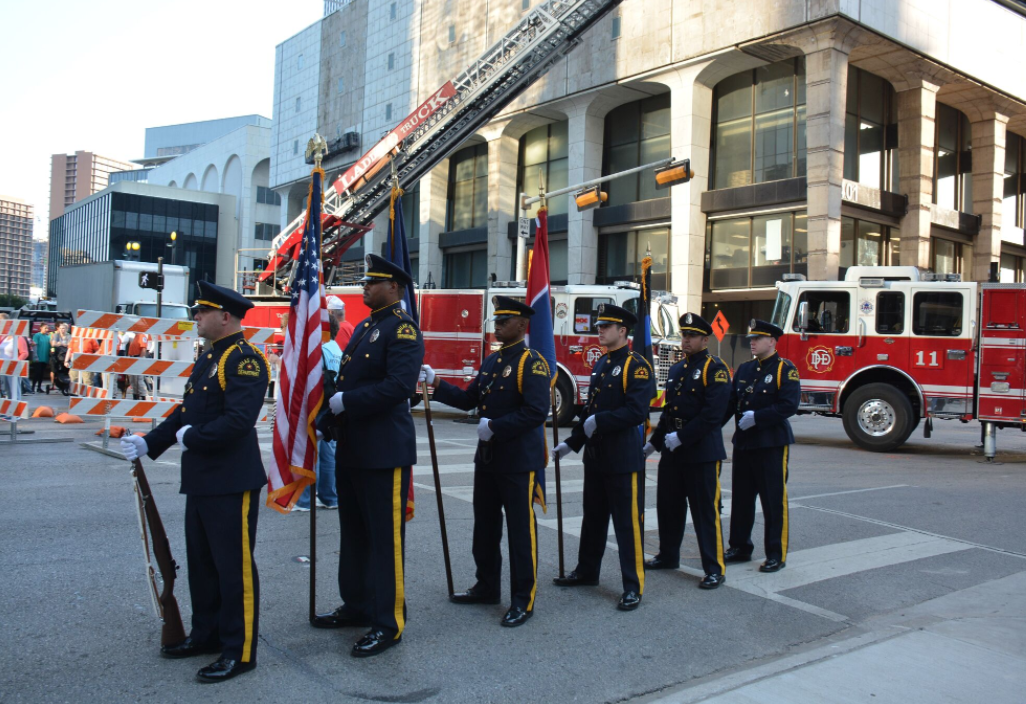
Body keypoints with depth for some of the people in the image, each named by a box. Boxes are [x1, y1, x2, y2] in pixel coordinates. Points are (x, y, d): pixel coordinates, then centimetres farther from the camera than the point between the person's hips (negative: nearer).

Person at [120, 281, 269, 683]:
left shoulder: (244, 359, -16)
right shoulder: (208, 358, 15)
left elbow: (239, 419, -27)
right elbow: (187, 411, 17)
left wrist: (192, 438, -16)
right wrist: (148, 443, 9)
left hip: (231, 482, -10)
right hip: (200, 480, 10)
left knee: (234, 566, -1)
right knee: (201, 562, 19)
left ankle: (239, 651, 10)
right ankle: (206, 634, 34)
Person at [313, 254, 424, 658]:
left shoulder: (402, 328, -12)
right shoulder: (364, 328, 18)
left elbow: (400, 385, -24)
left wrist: (345, 402, -21)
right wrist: (330, 418, 5)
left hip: (385, 451, -10)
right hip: (351, 449, 10)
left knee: (385, 538, -2)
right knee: (353, 533, 18)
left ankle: (388, 624, 8)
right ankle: (356, 606, 32)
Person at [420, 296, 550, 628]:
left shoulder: (532, 362, -13)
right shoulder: (492, 361, 13)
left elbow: (536, 411, -24)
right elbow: (469, 399, 13)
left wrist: (494, 426, -21)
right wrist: (436, 382, 3)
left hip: (519, 461, -9)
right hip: (487, 458, 9)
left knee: (520, 529, 1)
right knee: (485, 526, 17)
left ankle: (523, 600, 11)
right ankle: (487, 587, 32)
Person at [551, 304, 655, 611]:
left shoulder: (636, 365, -11)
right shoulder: (601, 364, 14)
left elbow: (637, 411, -22)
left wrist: (599, 421, -21)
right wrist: (571, 443, 14)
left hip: (625, 458, -8)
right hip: (595, 456, 8)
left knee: (628, 522, -1)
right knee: (593, 517, 18)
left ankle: (634, 586, 7)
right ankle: (587, 572, 31)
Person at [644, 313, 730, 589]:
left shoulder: (715, 369, -9)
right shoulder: (676, 369, 15)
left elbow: (712, 414, -19)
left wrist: (681, 437, -20)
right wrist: (654, 442, 15)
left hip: (701, 452, -7)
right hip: (672, 452, 8)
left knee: (705, 511, -2)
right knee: (668, 506, 15)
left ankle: (715, 569, 7)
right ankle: (668, 556, 30)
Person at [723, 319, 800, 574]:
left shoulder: (785, 369, -7)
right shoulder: (744, 369, 12)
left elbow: (789, 405, -17)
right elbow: (730, 402, 9)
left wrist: (756, 417, -21)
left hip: (772, 444, -6)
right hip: (743, 444, 6)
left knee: (774, 500, 1)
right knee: (741, 498, 12)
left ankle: (777, 554, 10)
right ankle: (740, 547, 24)